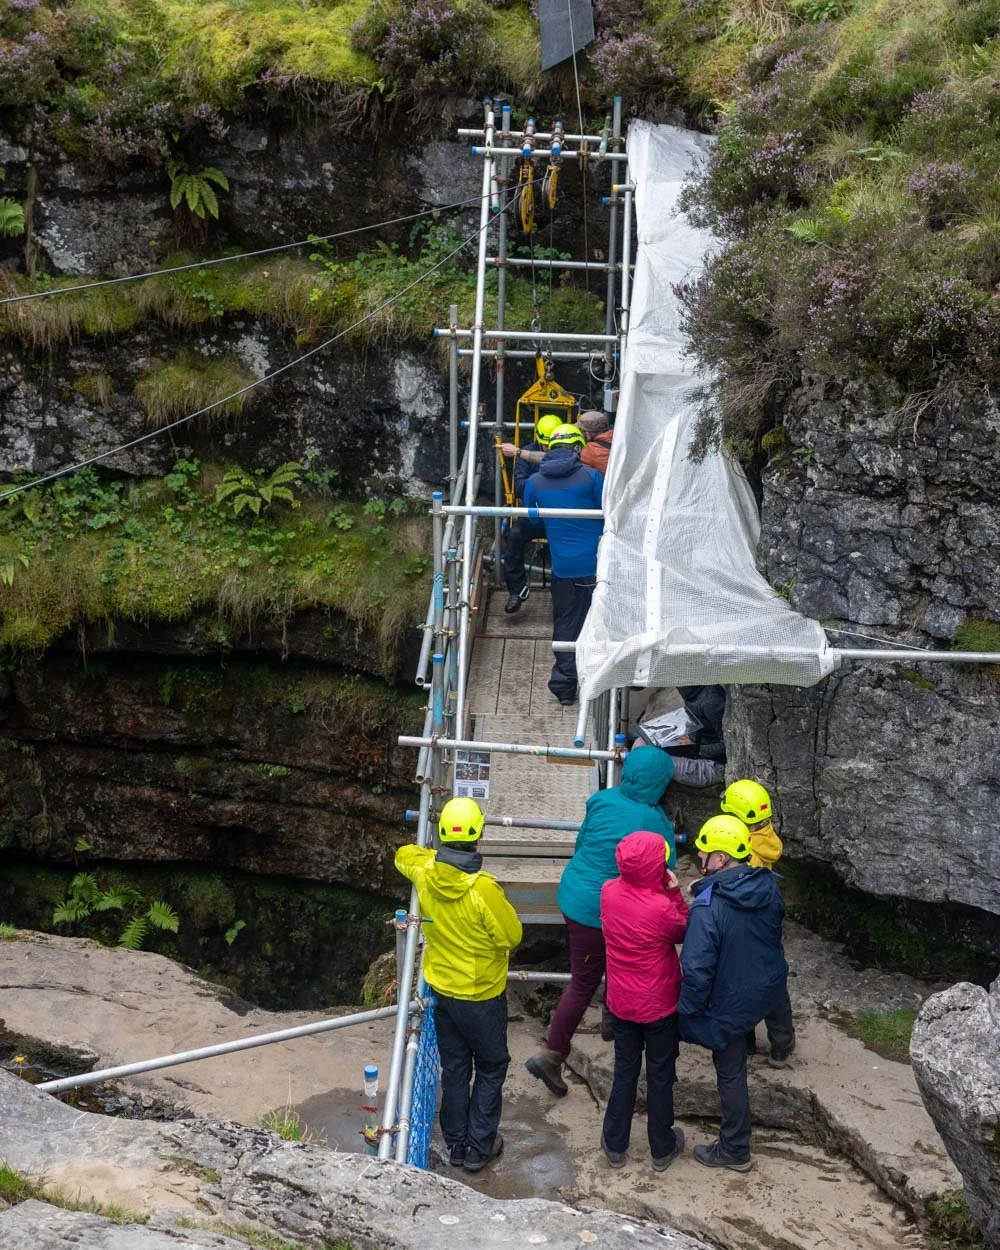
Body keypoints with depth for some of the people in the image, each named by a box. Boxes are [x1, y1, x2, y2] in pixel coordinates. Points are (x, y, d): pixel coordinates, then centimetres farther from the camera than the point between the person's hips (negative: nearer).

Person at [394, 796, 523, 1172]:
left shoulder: (424, 872, -14)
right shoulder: (484, 890, -31)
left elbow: (404, 854, 10)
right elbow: (512, 936, -18)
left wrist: (439, 856, 16)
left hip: (441, 989, 5)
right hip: (481, 997, -5)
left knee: (454, 1069, 20)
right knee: (491, 1069, 16)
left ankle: (455, 1145, 32)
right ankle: (479, 1147, 23)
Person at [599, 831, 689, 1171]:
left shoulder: (608, 892, -13)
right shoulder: (662, 907, -29)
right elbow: (683, 932, -8)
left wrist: (664, 893, -4)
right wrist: (675, 894, -10)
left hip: (621, 1002, 4)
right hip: (659, 1005, -4)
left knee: (624, 1070, 20)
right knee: (660, 1075, 15)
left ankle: (615, 1145, 31)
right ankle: (662, 1148, 31)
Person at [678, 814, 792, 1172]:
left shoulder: (708, 907, -31)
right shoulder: (768, 886, -9)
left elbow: (696, 969, -27)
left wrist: (687, 1011, -13)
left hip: (732, 1001, -6)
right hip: (768, 988, 6)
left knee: (730, 1072, 12)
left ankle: (734, 1151, 28)